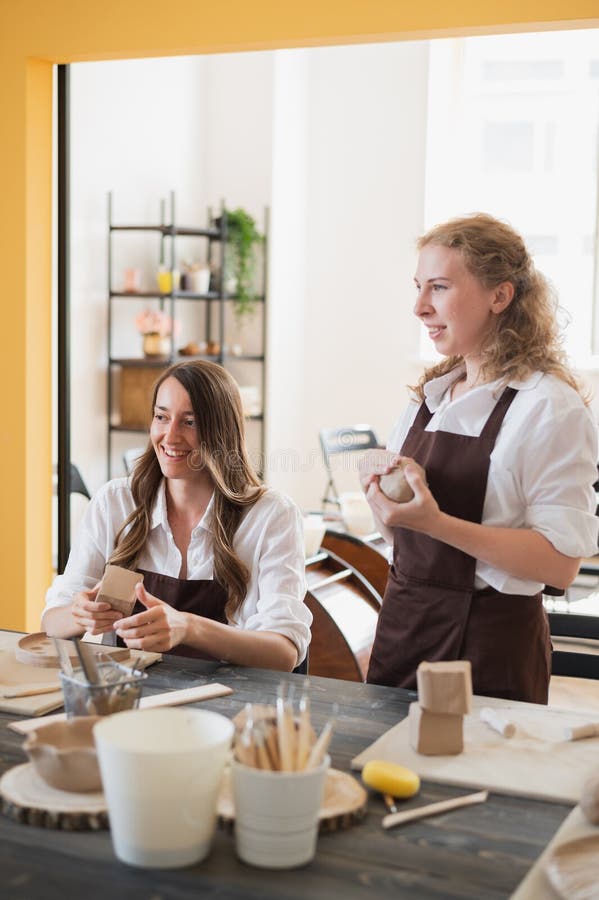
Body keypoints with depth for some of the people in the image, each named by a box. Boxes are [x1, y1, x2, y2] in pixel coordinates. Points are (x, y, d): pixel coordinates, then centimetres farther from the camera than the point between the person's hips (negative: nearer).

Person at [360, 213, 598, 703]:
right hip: (401, 625, 7)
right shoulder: (430, 396, 8)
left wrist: (434, 521, -28)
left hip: (490, 647, -6)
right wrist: (379, 487, -6)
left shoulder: (551, 407, -13)